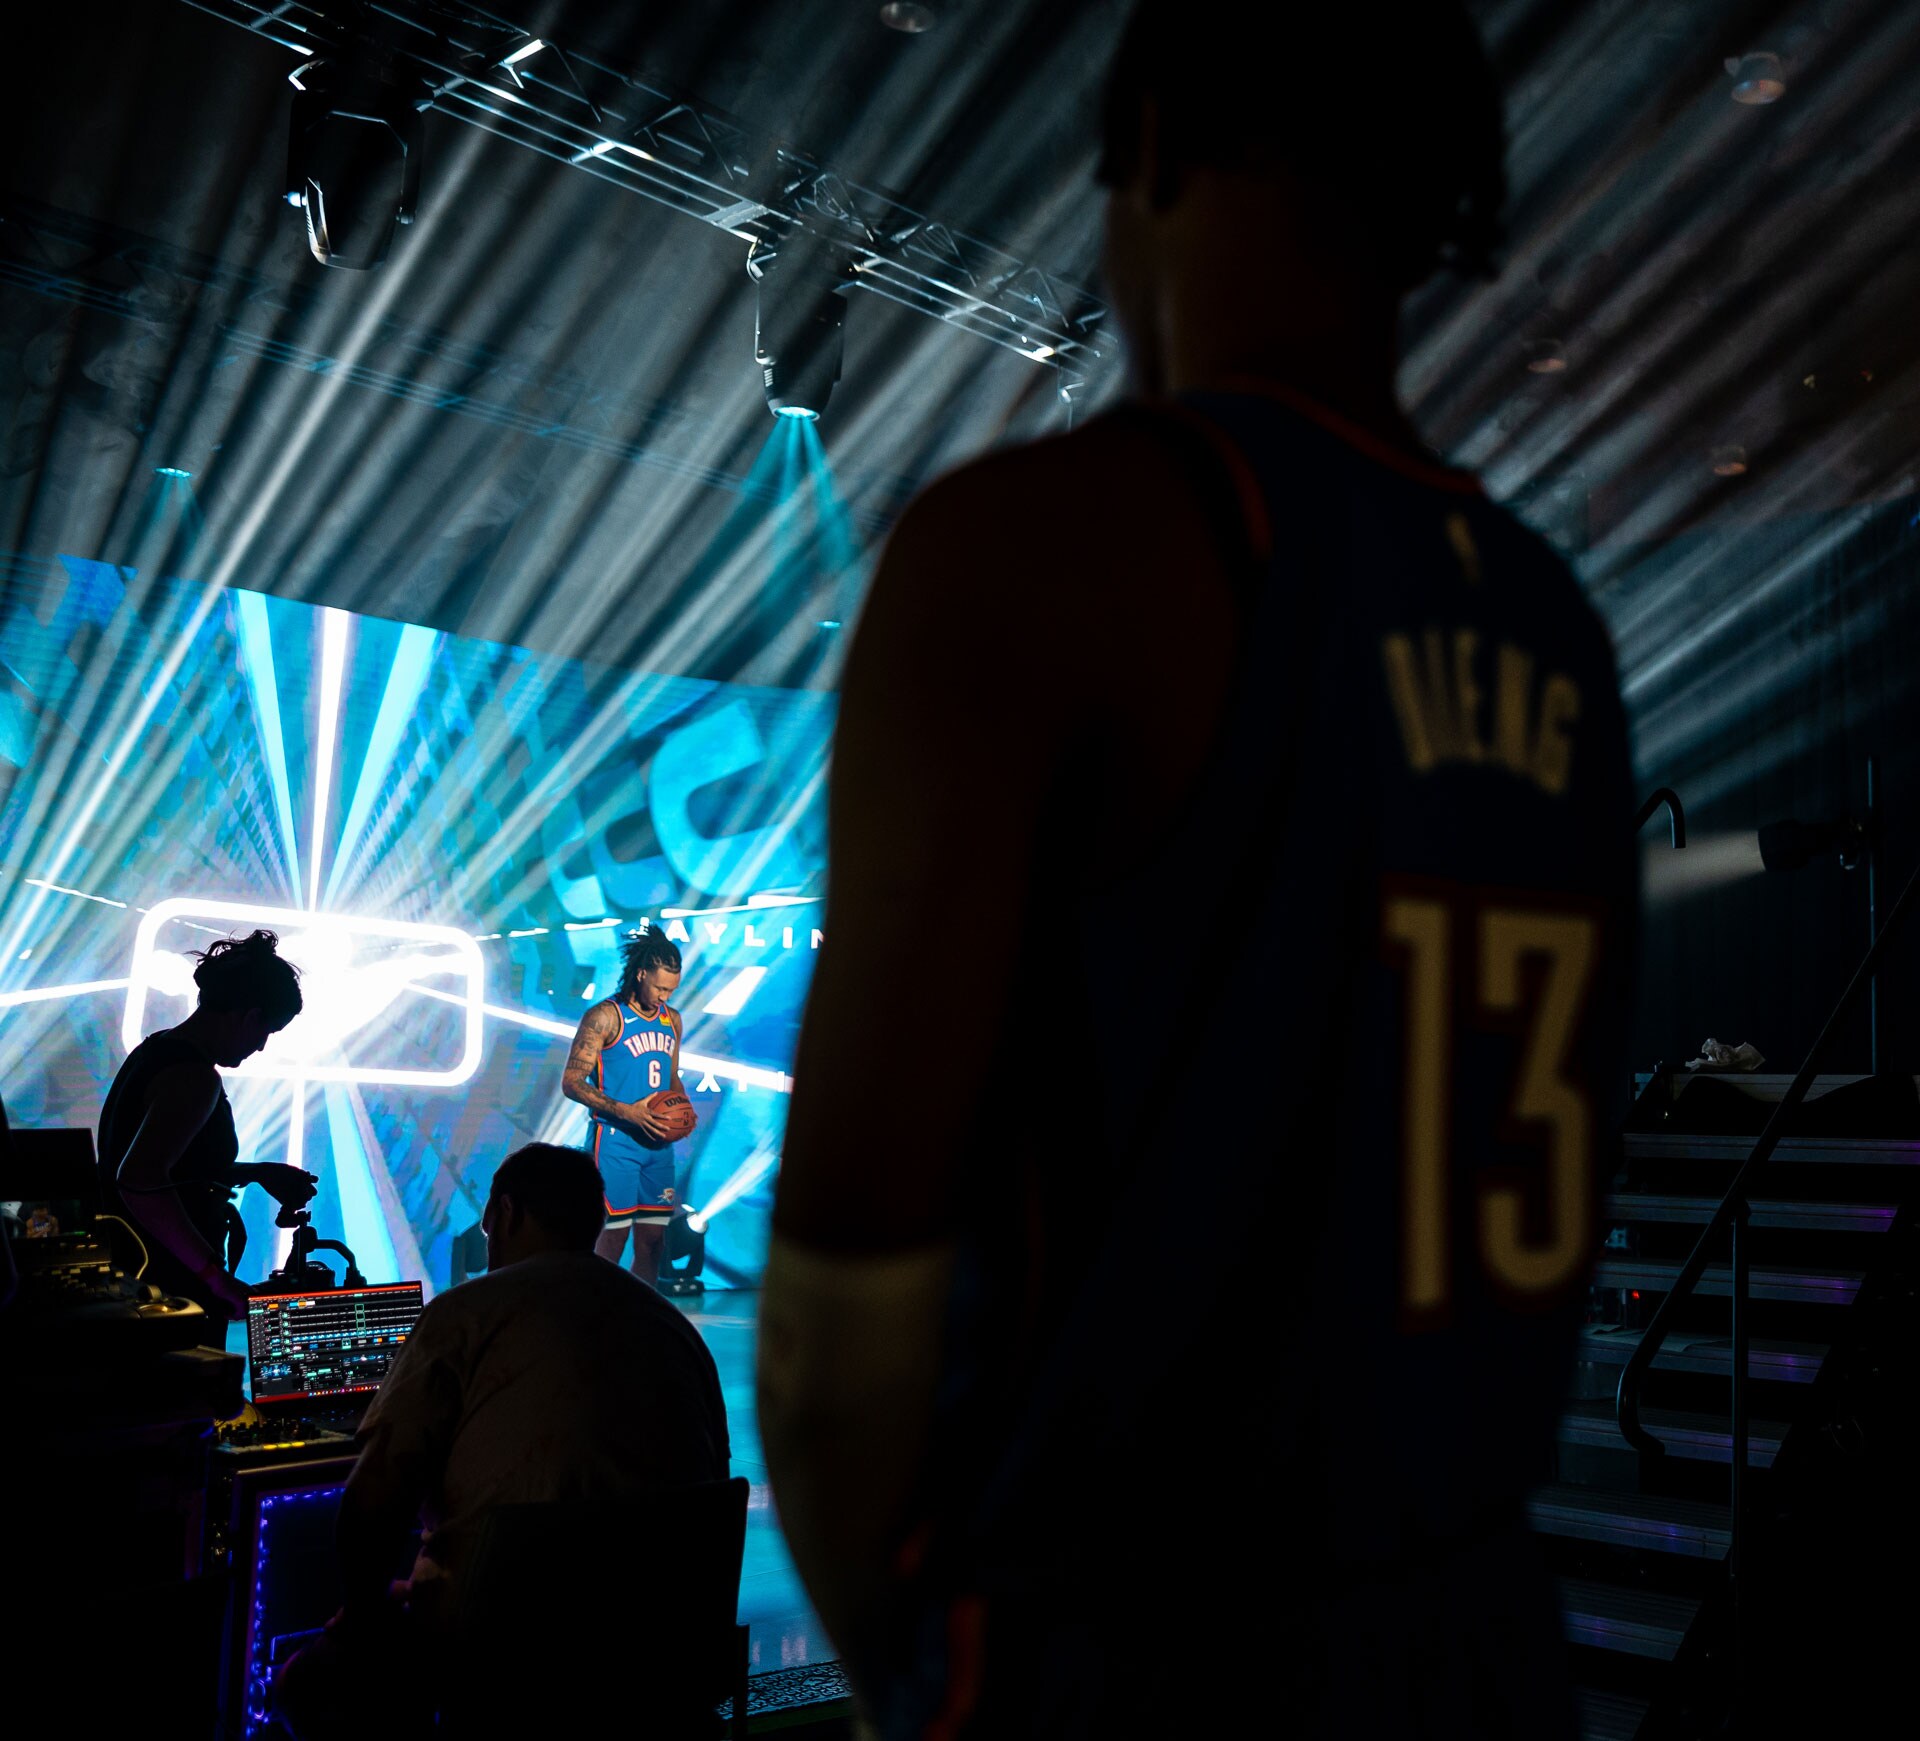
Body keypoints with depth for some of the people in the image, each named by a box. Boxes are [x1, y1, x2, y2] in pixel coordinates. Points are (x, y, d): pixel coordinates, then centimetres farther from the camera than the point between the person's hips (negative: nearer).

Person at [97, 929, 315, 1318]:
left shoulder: (156, 1050, 11)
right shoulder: (195, 1077, -19)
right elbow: (141, 1181, -32)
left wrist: (260, 1173, 20)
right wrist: (218, 1277, -28)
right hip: (173, 1290, -10)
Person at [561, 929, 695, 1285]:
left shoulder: (671, 1020, 13)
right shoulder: (604, 1016, -7)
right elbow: (571, 1082, -10)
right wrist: (627, 1112, -20)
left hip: (658, 1141, 6)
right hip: (616, 1139, -6)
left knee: (653, 1237, 8)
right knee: (613, 1238, -6)